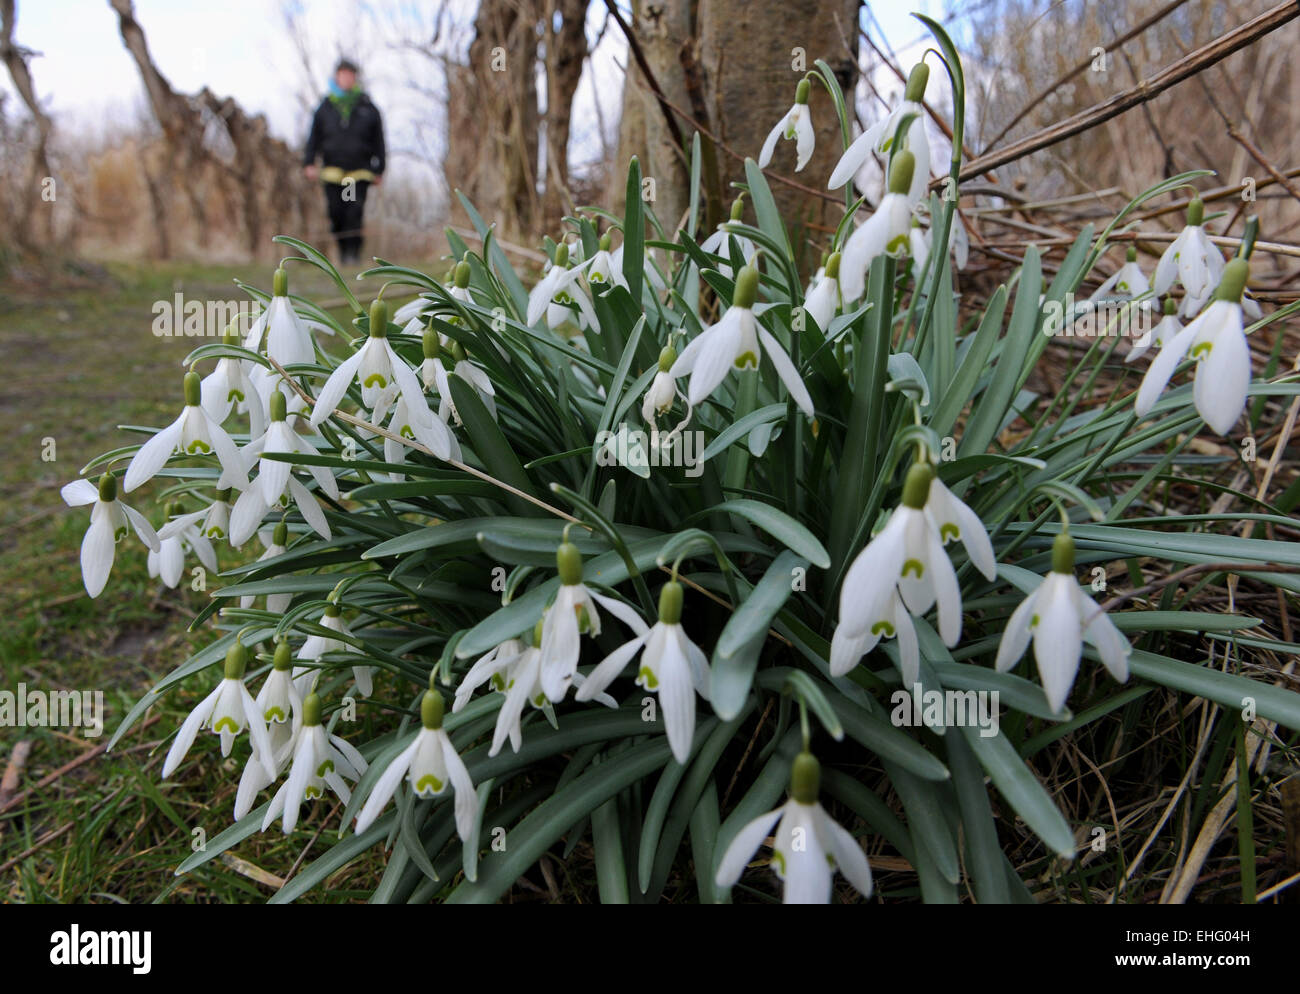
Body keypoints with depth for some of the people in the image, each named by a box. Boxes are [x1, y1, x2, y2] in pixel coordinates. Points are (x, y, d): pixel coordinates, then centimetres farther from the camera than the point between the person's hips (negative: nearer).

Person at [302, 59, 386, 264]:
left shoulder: (368, 109, 8)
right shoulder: (325, 108, 11)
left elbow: (378, 141, 10)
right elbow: (314, 138, 14)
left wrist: (379, 170, 6)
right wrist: (309, 163, 3)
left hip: (360, 172, -1)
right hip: (332, 170, 1)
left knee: (355, 212, -12)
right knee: (336, 213, -4)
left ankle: (353, 253, -10)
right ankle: (343, 251, 11)